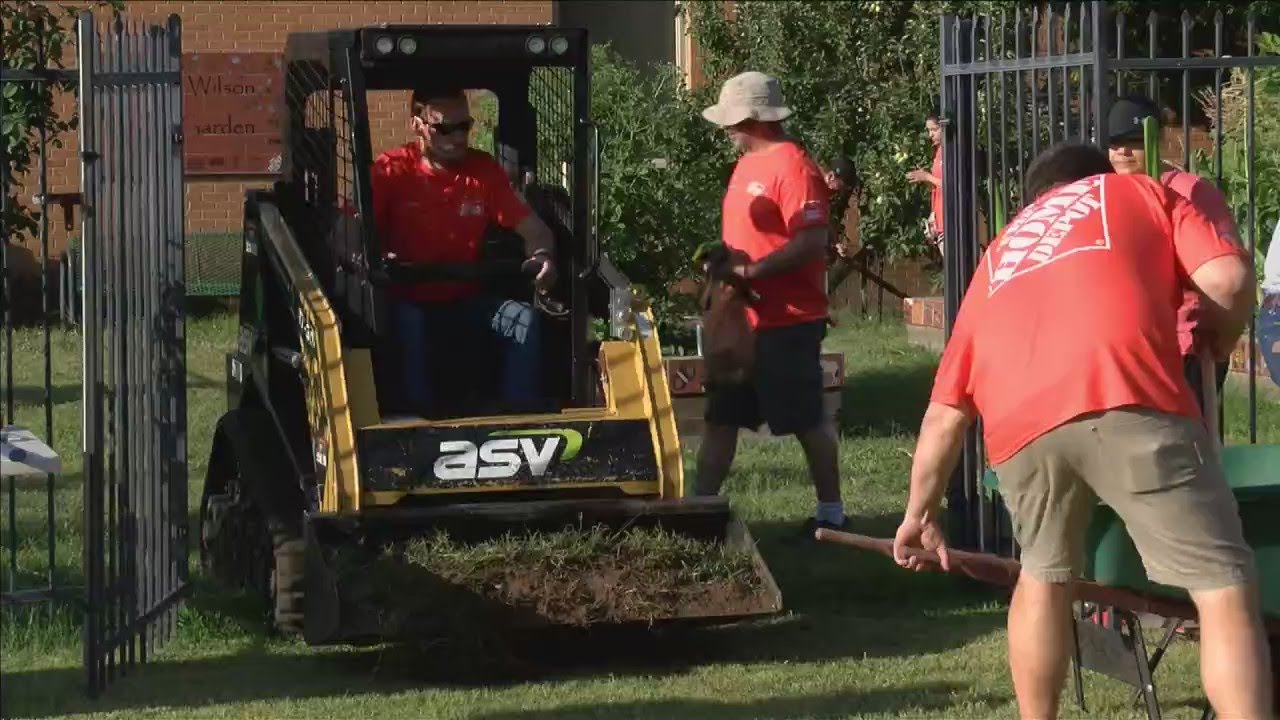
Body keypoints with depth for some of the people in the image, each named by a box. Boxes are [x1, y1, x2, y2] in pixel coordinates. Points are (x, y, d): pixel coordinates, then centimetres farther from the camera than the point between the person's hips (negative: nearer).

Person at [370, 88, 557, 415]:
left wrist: (541, 255, -25)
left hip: (467, 301, 3)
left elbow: (530, 224, 0)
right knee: (410, 328, -36)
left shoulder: (484, 169, 2)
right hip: (411, 302, -3)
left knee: (525, 319, -23)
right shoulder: (391, 171, -8)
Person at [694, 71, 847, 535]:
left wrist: (752, 271, -23)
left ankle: (830, 512, 9)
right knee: (721, 416, 10)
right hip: (743, 320, 10)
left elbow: (812, 242, -23)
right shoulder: (748, 165, 15)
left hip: (787, 323, -10)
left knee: (807, 420, -1)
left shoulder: (791, 166, -15)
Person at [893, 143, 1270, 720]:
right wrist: (1215, 347, 32)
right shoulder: (1140, 194, 30)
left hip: (1019, 420, 4)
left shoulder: (998, 258, 39)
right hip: (1127, 398, -4)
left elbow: (944, 415, 35)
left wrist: (920, 513, 45)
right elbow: (1230, 280, 12)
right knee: (1225, 588, -1)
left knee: (1044, 571, 30)